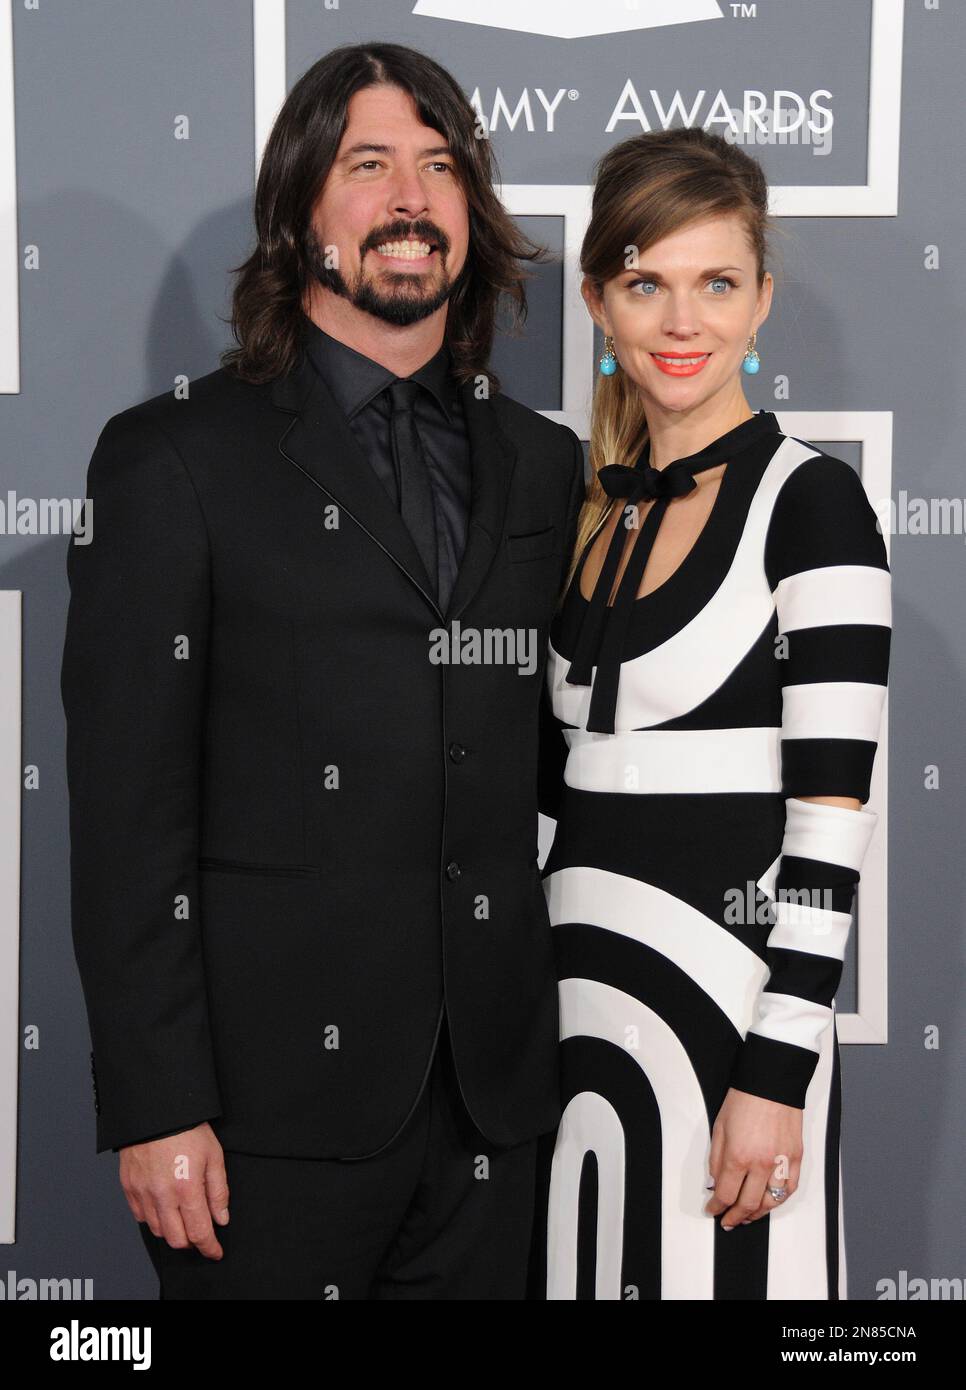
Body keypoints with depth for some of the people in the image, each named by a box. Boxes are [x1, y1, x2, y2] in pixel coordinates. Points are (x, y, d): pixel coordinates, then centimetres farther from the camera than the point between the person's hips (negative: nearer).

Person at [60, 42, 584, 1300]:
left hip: (493, 1100, 4)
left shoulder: (542, 465, 12)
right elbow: (128, 806, -7)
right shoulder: (176, 457, -2)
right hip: (278, 1105, -4)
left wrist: (563, 1032, 8)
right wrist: (155, 1105, -12)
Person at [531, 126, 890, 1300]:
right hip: (572, 1002, 6)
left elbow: (829, 815, -14)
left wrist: (777, 1072, -17)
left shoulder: (809, 501, -9)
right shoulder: (593, 505, 10)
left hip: (722, 991, -6)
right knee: (585, 1268, 13)